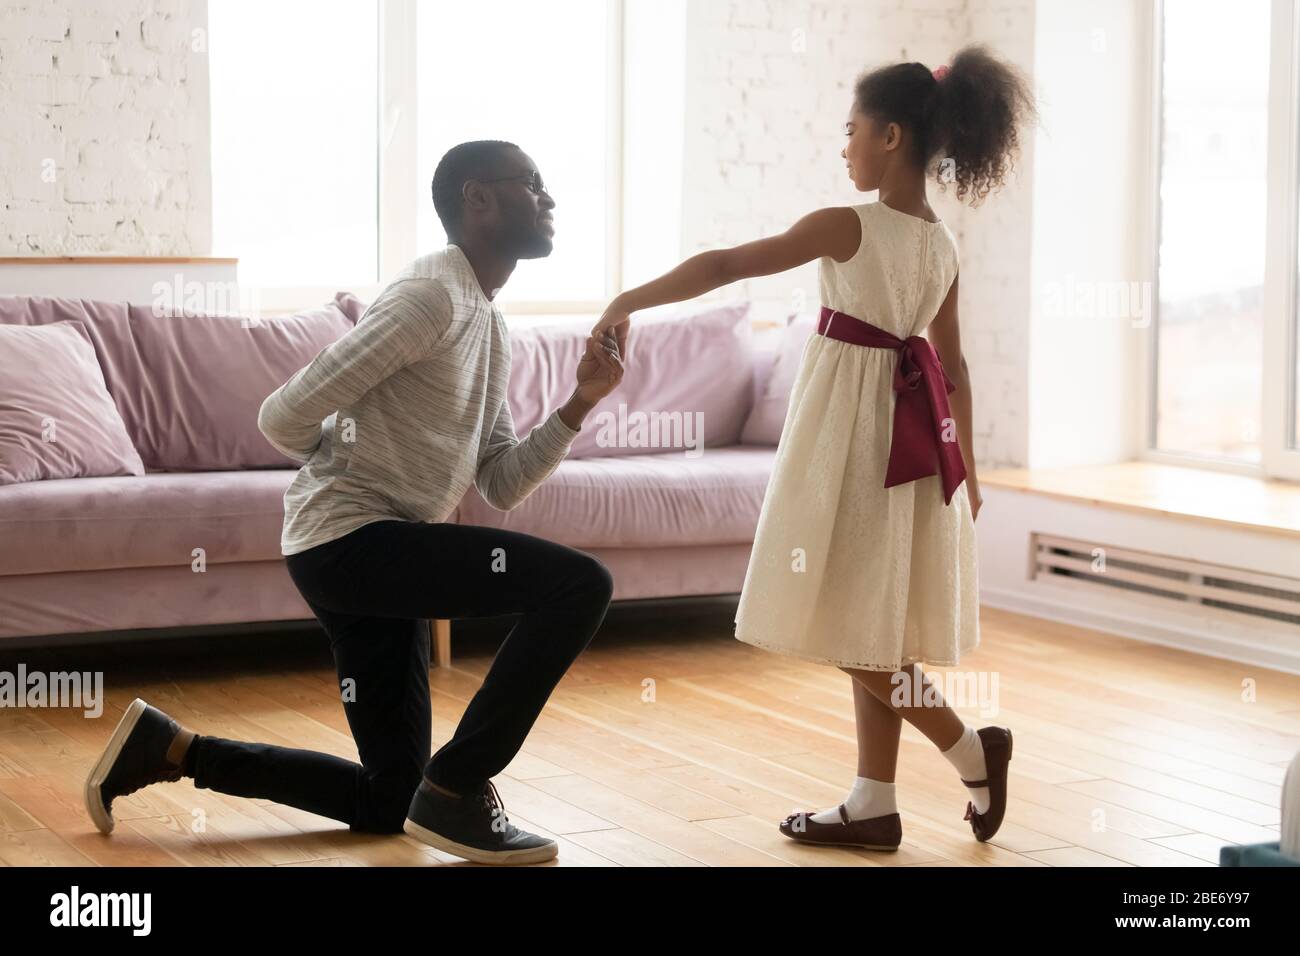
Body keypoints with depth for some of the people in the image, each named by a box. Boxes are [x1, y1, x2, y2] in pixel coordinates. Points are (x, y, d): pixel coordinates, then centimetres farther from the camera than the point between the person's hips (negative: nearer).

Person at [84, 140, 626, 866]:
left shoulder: (493, 327, 17)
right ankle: (457, 788, -11)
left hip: (388, 552, 10)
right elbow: (286, 417, -17)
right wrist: (351, 467, 4)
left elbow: (503, 487, 15)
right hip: (351, 539, -10)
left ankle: (168, 747, 21)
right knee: (581, 583, -21)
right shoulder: (434, 294, -14)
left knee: (389, 802, 13)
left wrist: (580, 405, 2)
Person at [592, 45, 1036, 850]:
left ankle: (972, 748, 2)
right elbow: (953, 366, 11)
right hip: (912, 429, 8)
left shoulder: (848, 226, -15)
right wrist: (965, 467, 17)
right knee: (874, 620, 10)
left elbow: (726, 265, -17)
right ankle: (874, 805, 13)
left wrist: (630, 300, -11)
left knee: (848, 621, 2)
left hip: (852, 428, -8)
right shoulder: (945, 245, 7)